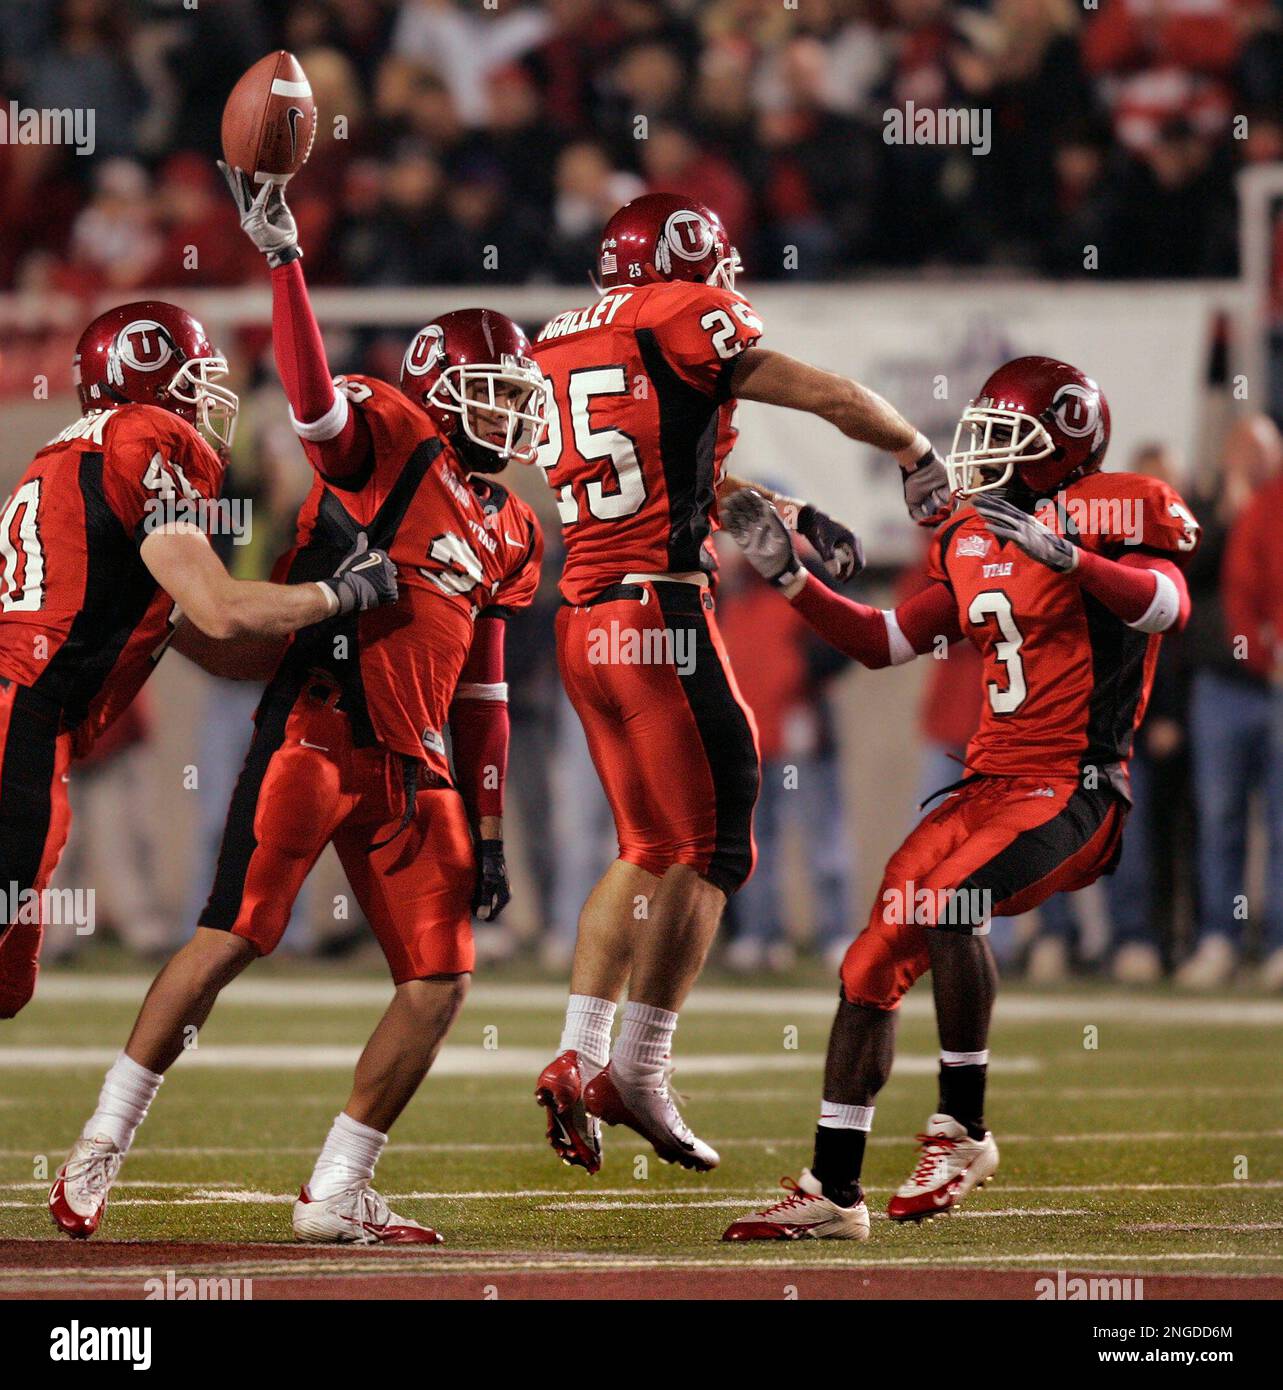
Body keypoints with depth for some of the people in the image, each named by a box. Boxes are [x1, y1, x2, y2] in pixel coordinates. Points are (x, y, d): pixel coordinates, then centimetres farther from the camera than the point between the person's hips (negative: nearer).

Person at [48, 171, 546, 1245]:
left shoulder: (506, 533, 19)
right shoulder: (390, 440, -1)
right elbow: (314, 397, -23)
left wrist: (488, 829, 19)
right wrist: (283, 257, -33)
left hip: (411, 771, 7)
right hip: (317, 734, -7)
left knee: (441, 980, 0)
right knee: (232, 939, -9)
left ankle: (336, 1193, 9)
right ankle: (103, 1147, 2)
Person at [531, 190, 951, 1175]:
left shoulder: (559, 350, 18)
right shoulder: (685, 320, -5)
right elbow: (828, 398, 0)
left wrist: (794, 517, 34)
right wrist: (919, 456, 17)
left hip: (584, 622, 8)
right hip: (662, 614, -8)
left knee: (650, 850, 17)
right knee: (708, 852, 0)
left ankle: (578, 1058, 9)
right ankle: (638, 1076, -3)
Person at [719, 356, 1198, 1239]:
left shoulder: (1110, 519, -7)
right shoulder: (973, 543, 15)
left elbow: (1166, 602, -26)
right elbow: (883, 642, 22)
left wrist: (1064, 555, -38)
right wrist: (789, 576, 14)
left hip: (1076, 792, -8)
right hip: (991, 783, 8)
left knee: (947, 903, -31)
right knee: (873, 965, 2)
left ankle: (962, 1132, -16)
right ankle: (833, 1192, 10)